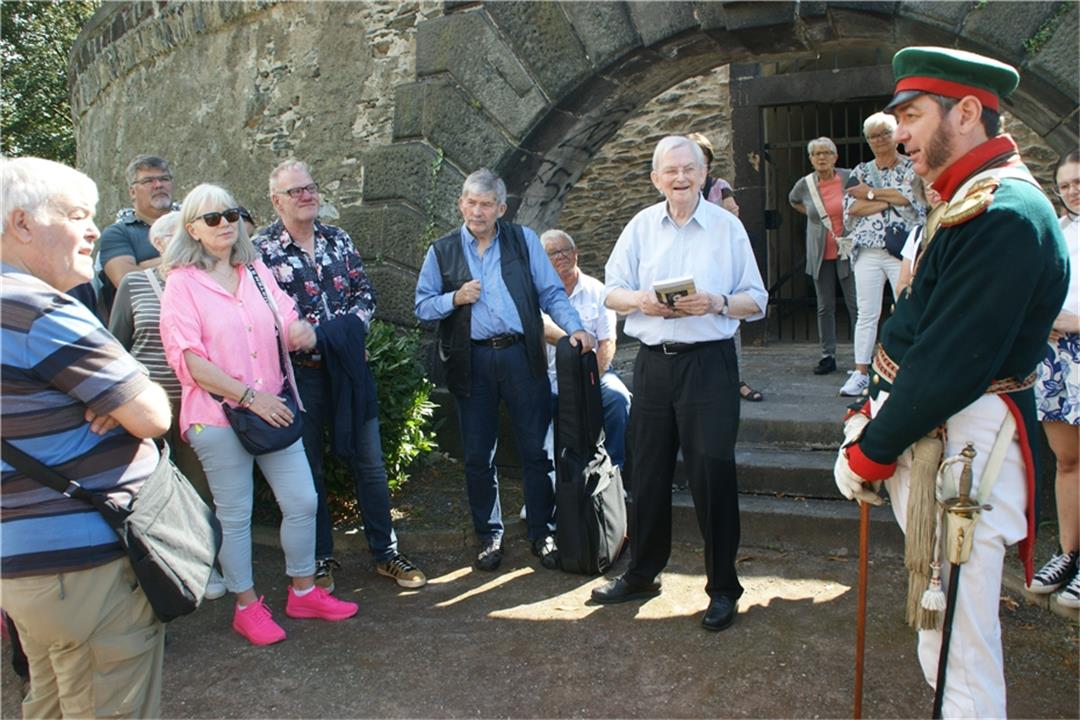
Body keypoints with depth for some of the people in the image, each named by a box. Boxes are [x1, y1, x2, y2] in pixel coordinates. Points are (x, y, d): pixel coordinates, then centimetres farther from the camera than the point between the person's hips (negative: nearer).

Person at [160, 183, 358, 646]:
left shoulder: (256, 272, 9)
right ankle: (247, 606, 26)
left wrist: (302, 331, -14)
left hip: (273, 408, 5)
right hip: (217, 417, -5)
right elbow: (191, 360, -13)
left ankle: (304, 592, 27)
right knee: (235, 515, 7)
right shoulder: (182, 283, -6)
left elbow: (286, 323, 11)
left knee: (302, 501, 8)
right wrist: (250, 397, -18)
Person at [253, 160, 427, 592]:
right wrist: (317, 336, -16)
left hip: (350, 366, 4)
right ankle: (320, 560, 26)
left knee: (370, 463, 9)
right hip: (300, 372, -3)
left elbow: (365, 292, 10)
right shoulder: (261, 249, -5)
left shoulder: (338, 239, 9)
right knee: (309, 470, 10)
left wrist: (352, 325, -8)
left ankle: (386, 553, 23)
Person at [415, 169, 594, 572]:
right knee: (478, 456, 8)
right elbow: (422, 306, 8)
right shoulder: (442, 251, 10)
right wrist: (455, 299, -9)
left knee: (536, 449, 3)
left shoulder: (524, 240, 8)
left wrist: (574, 327, -11)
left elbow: (551, 293, 4)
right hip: (472, 362, 1)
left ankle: (543, 533, 19)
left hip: (521, 356, -1)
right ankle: (489, 536, 24)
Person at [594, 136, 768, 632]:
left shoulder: (727, 227, 0)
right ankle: (641, 574, 29)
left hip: (709, 363, -3)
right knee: (647, 472, 11)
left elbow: (757, 302, 1)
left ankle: (723, 588, 16)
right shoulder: (641, 227, 8)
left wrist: (717, 303, -18)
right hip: (653, 363, 3)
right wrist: (641, 301, -12)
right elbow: (611, 293, 8)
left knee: (712, 475, 0)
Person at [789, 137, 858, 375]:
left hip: (847, 251, -2)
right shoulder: (804, 185, 2)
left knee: (856, 305, -2)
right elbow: (793, 200, 24)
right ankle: (828, 356, 16)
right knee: (825, 307, 8)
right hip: (820, 255, 2)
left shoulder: (850, 178, -5)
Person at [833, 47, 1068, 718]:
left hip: (962, 454, -10)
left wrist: (867, 454, -15)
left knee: (957, 640, 1)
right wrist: (870, 413, 9)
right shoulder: (966, 203, 14)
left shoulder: (1006, 215, -19)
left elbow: (951, 362, -24)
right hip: (928, 439, 10)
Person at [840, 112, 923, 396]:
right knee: (866, 314, 3)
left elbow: (912, 196, -13)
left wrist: (871, 194, -6)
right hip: (867, 252, 2)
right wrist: (889, 200, -9)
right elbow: (850, 208, 0)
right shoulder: (861, 171, 13)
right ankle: (861, 373, 7)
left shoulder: (912, 168, 6)